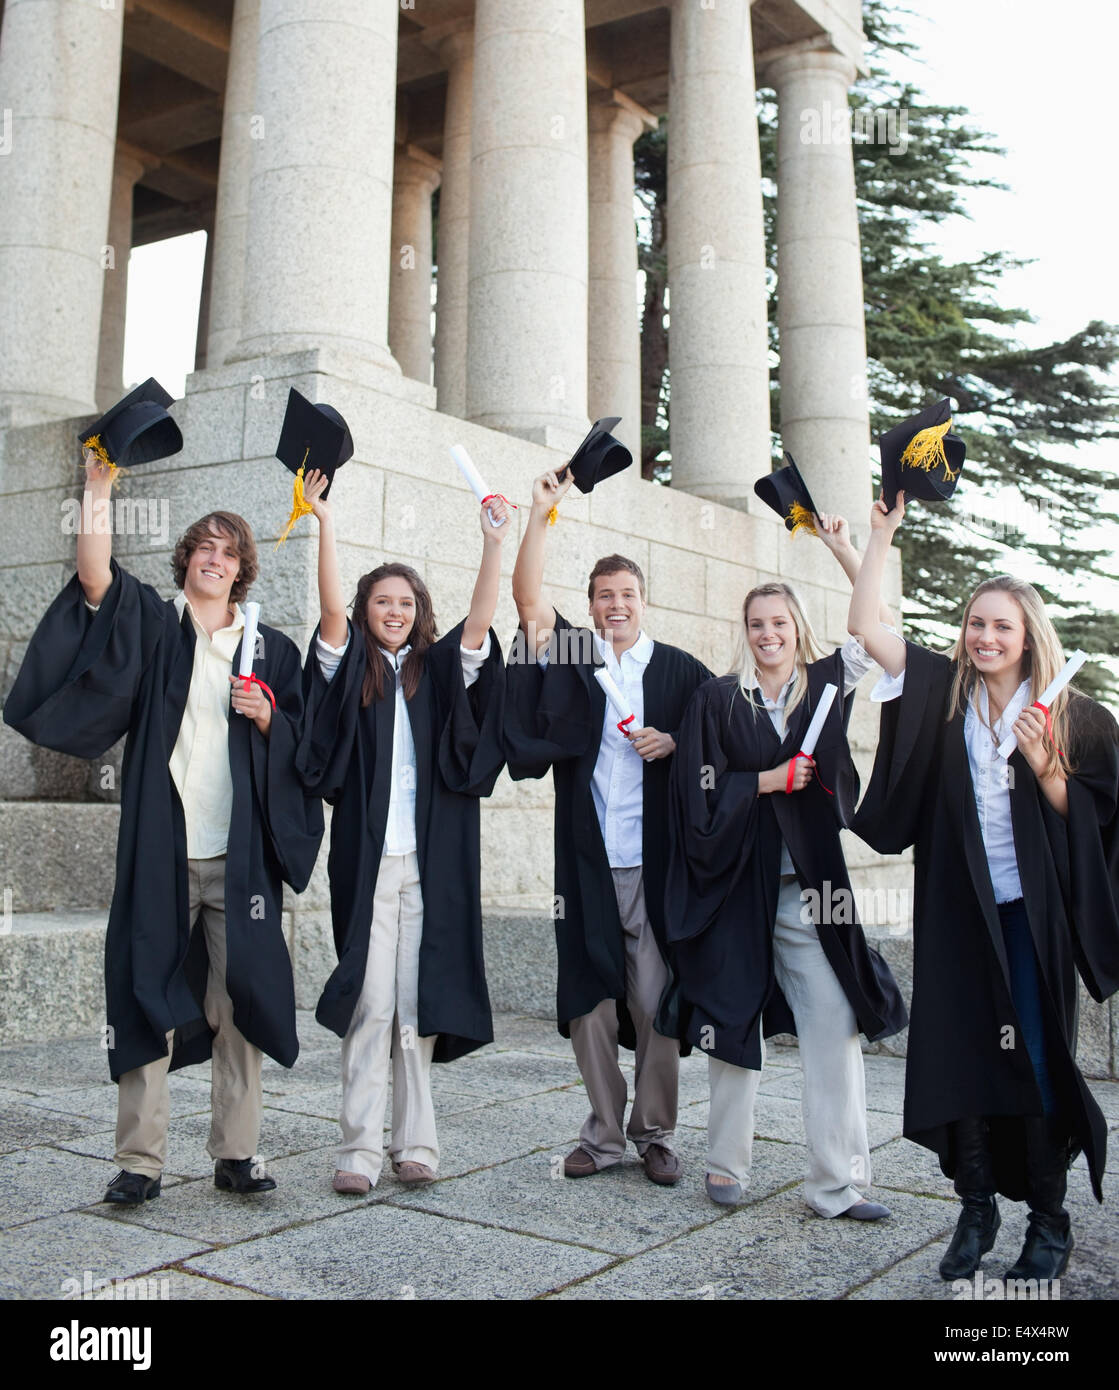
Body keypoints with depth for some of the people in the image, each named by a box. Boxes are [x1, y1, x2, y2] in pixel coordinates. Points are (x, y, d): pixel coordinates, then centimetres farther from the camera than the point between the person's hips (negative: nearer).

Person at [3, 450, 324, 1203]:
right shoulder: (150, 623, 10)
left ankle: (238, 1152, 12)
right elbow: (95, 576, -8)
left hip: (240, 856, 1)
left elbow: (300, 747, 13)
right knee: (151, 999, -1)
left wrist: (266, 718, -6)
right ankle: (141, 1160, 8)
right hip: (160, 850, -1)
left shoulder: (271, 651, 13)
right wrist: (99, 489, -16)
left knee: (239, 1003, 2)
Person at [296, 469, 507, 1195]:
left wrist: (494, 543, -11)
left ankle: (416, 1142, 11)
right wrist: (325, 523, -16)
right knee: (370, 999, -3)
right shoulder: (350, 667, 9)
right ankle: (361, 1148, 2)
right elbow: (332, 611, -8)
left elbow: (480, 621, -2)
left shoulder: (440, 669, 13)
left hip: (433, 859, 1)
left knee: (420, 999, 3)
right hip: (368, 854, -1)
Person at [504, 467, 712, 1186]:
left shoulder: (679, 669, 9)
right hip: (586, 858, 1)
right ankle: (604, 1134, 16)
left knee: (655, 1000, 1)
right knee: (590, 998, 4)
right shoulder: (571, 655, 10)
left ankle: (656, 1133, 16)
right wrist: (542, 511, -5)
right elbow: (528, 594, 0)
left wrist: (673, 742, -7)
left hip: (654, 859, -1)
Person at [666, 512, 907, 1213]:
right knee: (738, 1026, 6)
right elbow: (699, 790, -2)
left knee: (835, 1028, -5)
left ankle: (836, 1182, 2)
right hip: (739, 886, -1)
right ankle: (727, 1166, 21)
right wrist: (769, 780, -7)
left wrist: (843, 548, 1)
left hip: (810, 887, 2)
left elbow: (883, 622, 4)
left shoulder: (826, 683, 9)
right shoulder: (719, 698, 3)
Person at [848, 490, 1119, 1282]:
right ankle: (977, 1211, 17)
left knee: (1035, 1062, 1)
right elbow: (864, 625, 0)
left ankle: (1049, 1222, 17)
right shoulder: (945, 694, 4)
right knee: (958, 1058, 3)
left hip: (1032, 915, -2)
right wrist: (883, 534, -1)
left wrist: (1044, 765, -15)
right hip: (956, 911, 2)